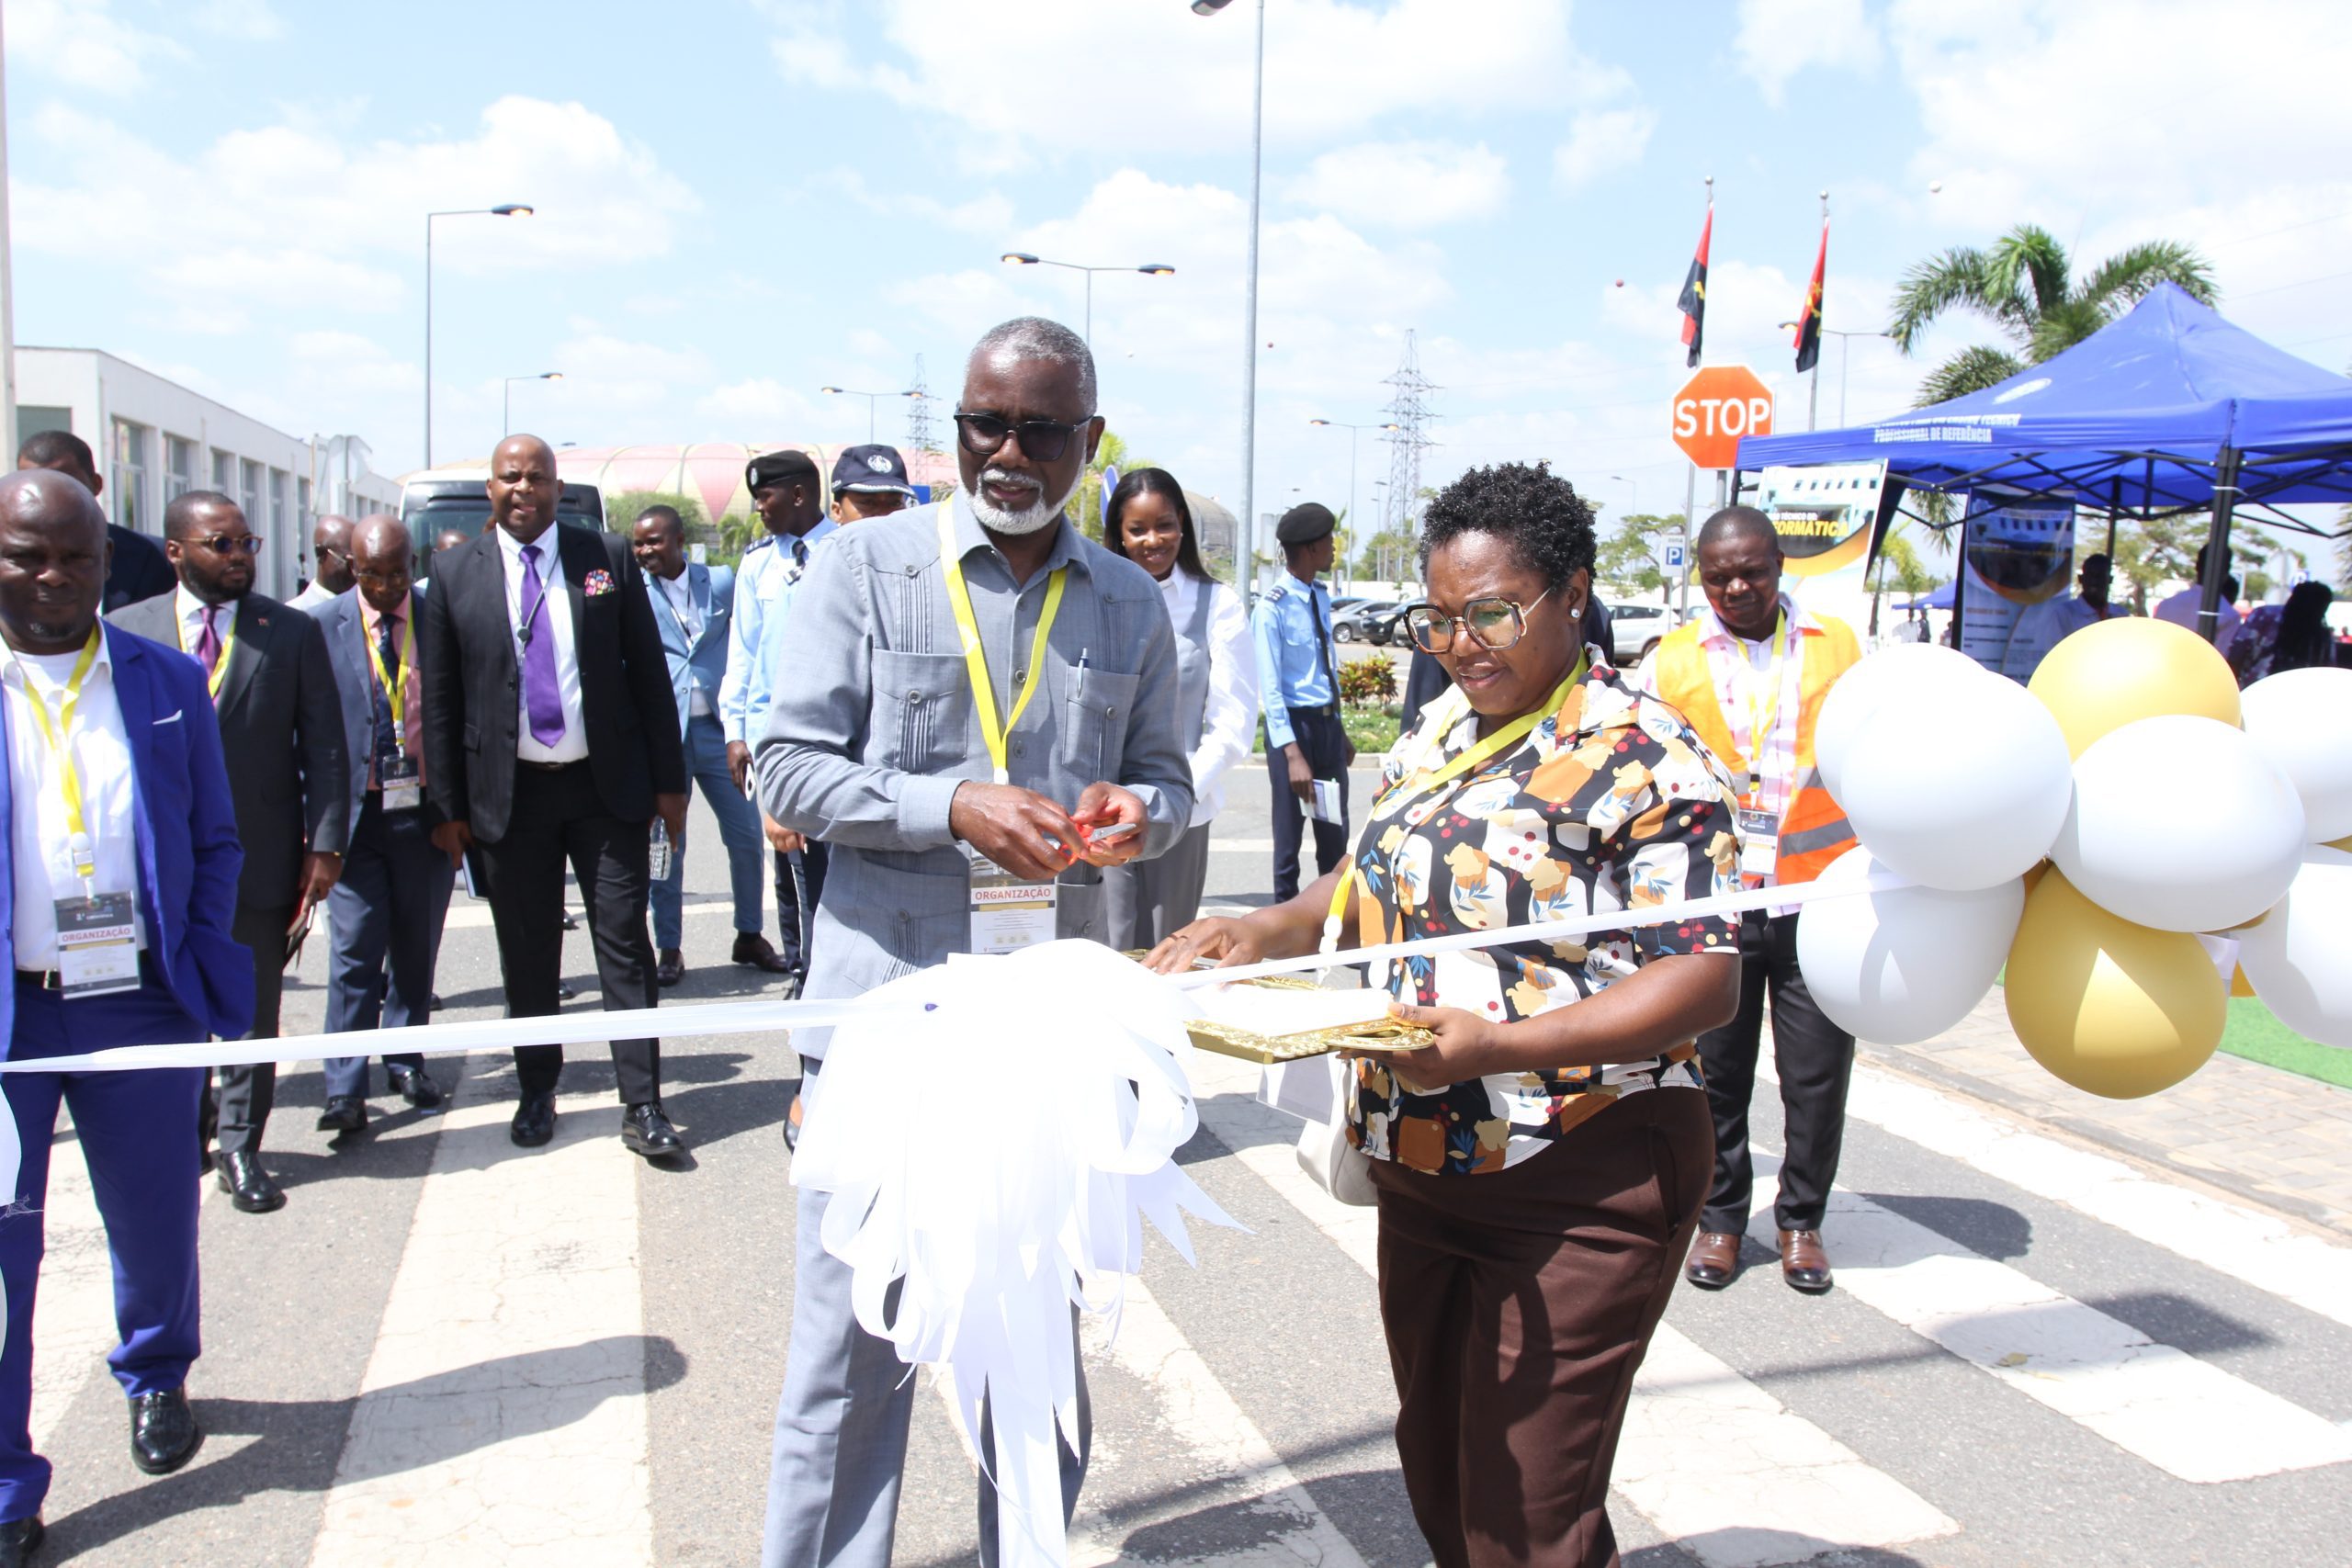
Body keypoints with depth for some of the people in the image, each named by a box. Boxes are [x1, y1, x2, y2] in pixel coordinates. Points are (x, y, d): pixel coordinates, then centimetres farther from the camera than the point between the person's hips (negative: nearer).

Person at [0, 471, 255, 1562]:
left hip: (140, 1007, 2)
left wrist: (204, 979, 0)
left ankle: (157, 1377, 43)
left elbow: (214, 846, 9)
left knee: (156, 1223, 15)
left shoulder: (169, 684, 4)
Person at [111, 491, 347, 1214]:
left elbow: (324, 747, 0)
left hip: (260, 855, -1)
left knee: (253, 1011, 7)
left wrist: (324, 844, -7)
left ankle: (240, 1146, 21)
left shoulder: (293, 632, 1)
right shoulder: (128, 630, 3)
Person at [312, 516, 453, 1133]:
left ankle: (406, 1062, 29)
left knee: (416, 947, 13)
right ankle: (346, 1089, 2)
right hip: (356, 811, -1)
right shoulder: (322, 625, -1)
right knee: (355, 949, -3)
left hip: (426, 812, 2)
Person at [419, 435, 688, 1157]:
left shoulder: (607, 557, 2)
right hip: (509, 793, 1)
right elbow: (441, 698, 5)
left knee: (625, 947, 1)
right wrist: (448, 805, 2)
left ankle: (641, 1105, 7)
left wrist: (669, 779, 1)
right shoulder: (456, 572, 3)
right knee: (526, 956, 10)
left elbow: (648, 672, 4)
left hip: (606, 785, -1)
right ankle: (537, 1091, 27)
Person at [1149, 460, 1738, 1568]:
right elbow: (1381, 885, 16)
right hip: (1422, 1173, 8)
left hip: (1581, 1187, -7)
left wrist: (1497, 1044, -30)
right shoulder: (1439, 730, 8)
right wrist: (1266, 933, -3)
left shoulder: (1641, 759, -15)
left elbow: (1703, 978, -20)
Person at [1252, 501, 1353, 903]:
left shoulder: (1321, 598, 7)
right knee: (1289, 835, 7)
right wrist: (1292, 752, -23)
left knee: (1335, 833, 16)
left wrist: (1340, 731, 17)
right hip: (1293, 724, -7)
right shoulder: (1272, 608, -16)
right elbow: (1271, 686, -19)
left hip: (1328, 722, 7)